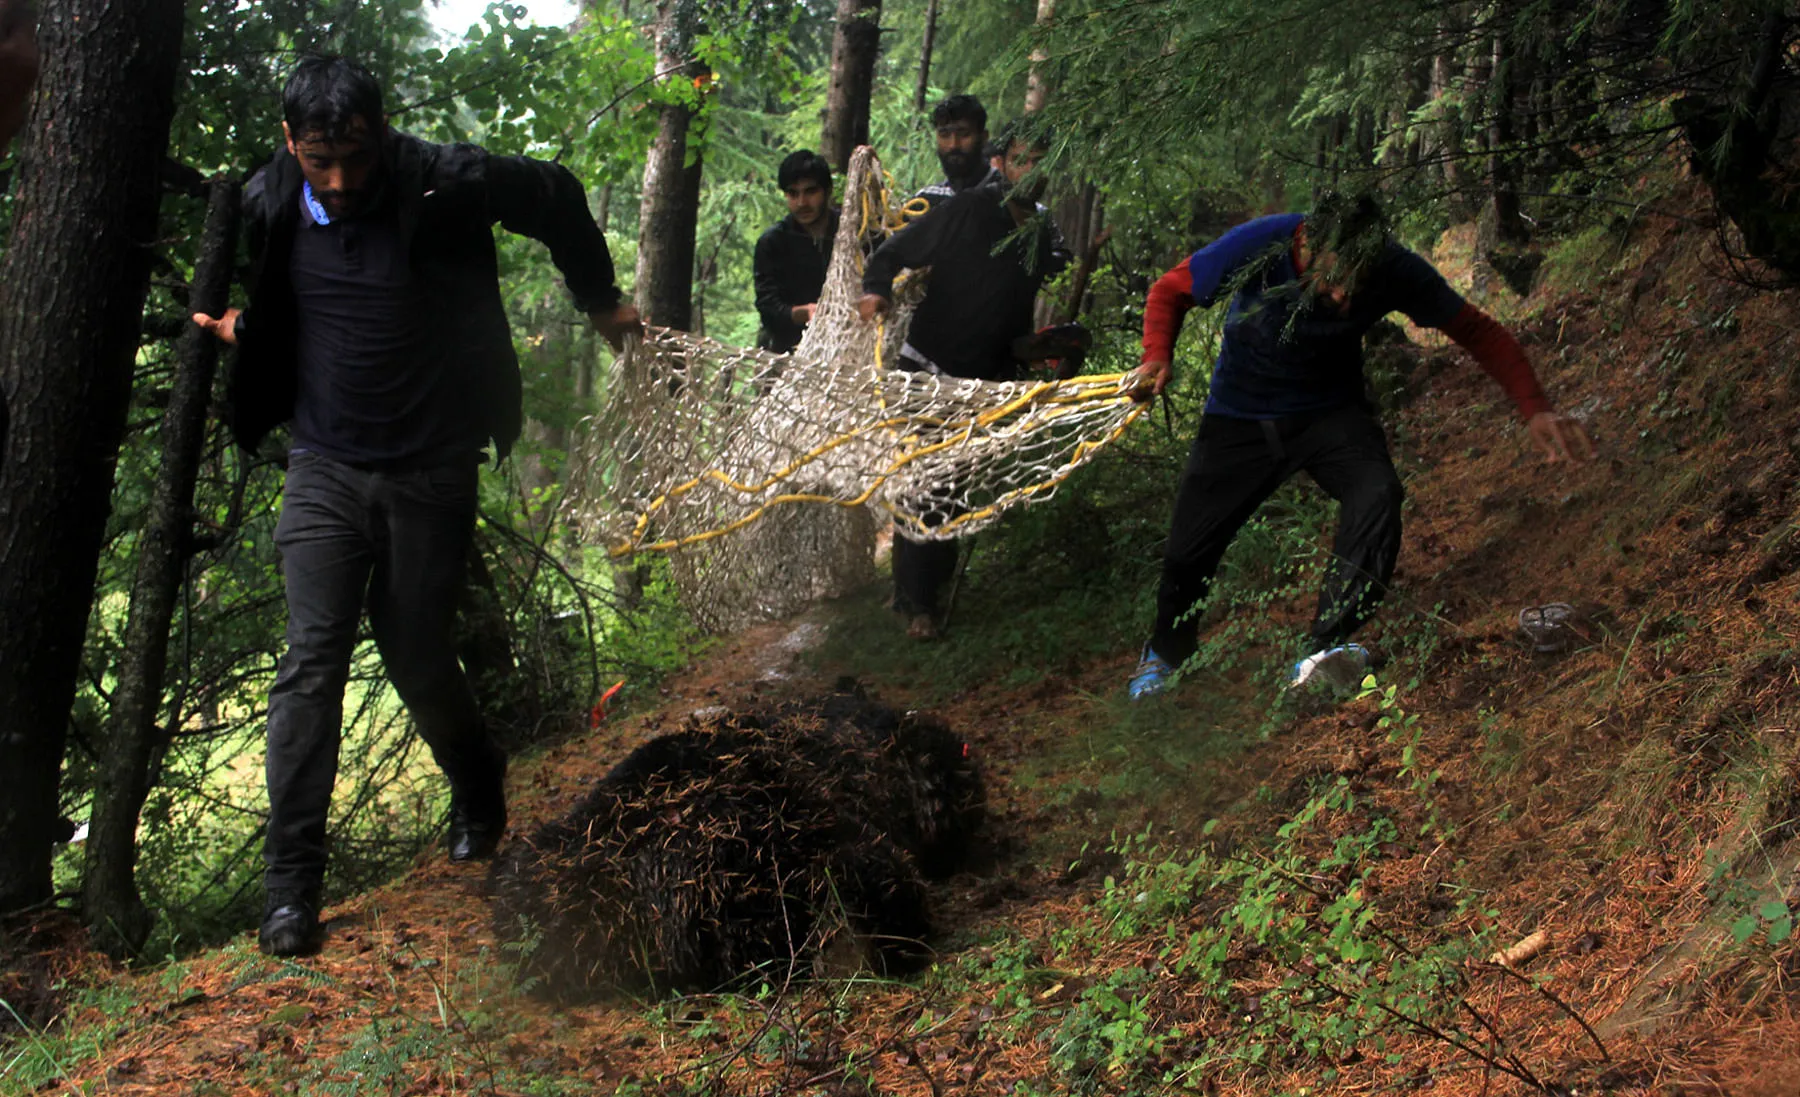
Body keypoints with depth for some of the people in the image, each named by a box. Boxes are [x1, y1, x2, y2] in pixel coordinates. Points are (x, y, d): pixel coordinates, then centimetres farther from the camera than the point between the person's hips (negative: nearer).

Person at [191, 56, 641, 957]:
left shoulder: (444, 185, -14)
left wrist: (599, 299, 14)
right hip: (325, 468, 2)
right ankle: (290, 882, -3)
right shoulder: (268, 205, -3)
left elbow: (556, 196, 5)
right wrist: (239, 325, 4)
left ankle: (479, 792, 39)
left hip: (429, 471, -2)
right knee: (312, 662, -8)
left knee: (419, 663, 7)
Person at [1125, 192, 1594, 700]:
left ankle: (1327, 650, -25)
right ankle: (1166, 651, 27)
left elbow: (1480, 333, -16)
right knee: (1189, 548, -4)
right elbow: (1169, 292, -11)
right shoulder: (1256, 248, -28)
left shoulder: (1395, 271, -25)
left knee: (1377, 495, -29)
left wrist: (1536, 410, -29)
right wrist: (1157, 358, -29)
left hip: (1331, 411, 1)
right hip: (1241, 416, 0)